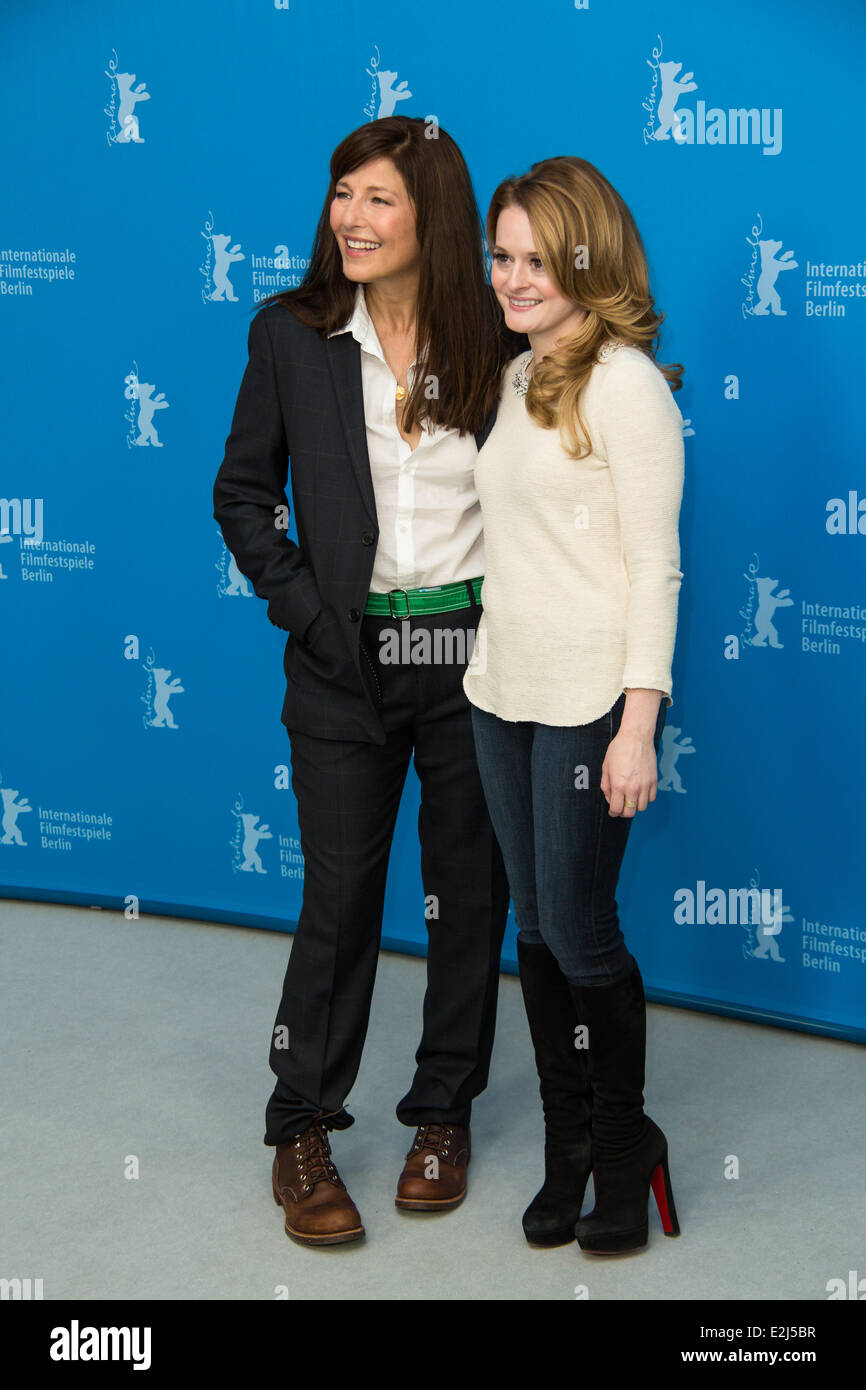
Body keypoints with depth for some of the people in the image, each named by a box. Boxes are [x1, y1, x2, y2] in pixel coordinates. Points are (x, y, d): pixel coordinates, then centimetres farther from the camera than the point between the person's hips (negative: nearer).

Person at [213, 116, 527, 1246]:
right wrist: (302, 607, -5)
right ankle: (301, 1133, 18)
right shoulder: (291, 334, -1)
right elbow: (244, 491, 5)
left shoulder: (496, 340, -2)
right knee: (340, 895, 3)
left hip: (473, 650, 1)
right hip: (348, 660, 0)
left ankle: (443, 1112, 27)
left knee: (468, 889, 10)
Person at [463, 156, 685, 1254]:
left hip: (591, 697, -7)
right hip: (502, 689, 7)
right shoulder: (515, 379, 11)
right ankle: (567, 1149, 25)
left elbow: (655, 567, -13)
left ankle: (624, 1144, 22)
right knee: (537, 929, 12)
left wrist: (638, 725, -17)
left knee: (579, 929, 0)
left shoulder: (624, 383, -11)